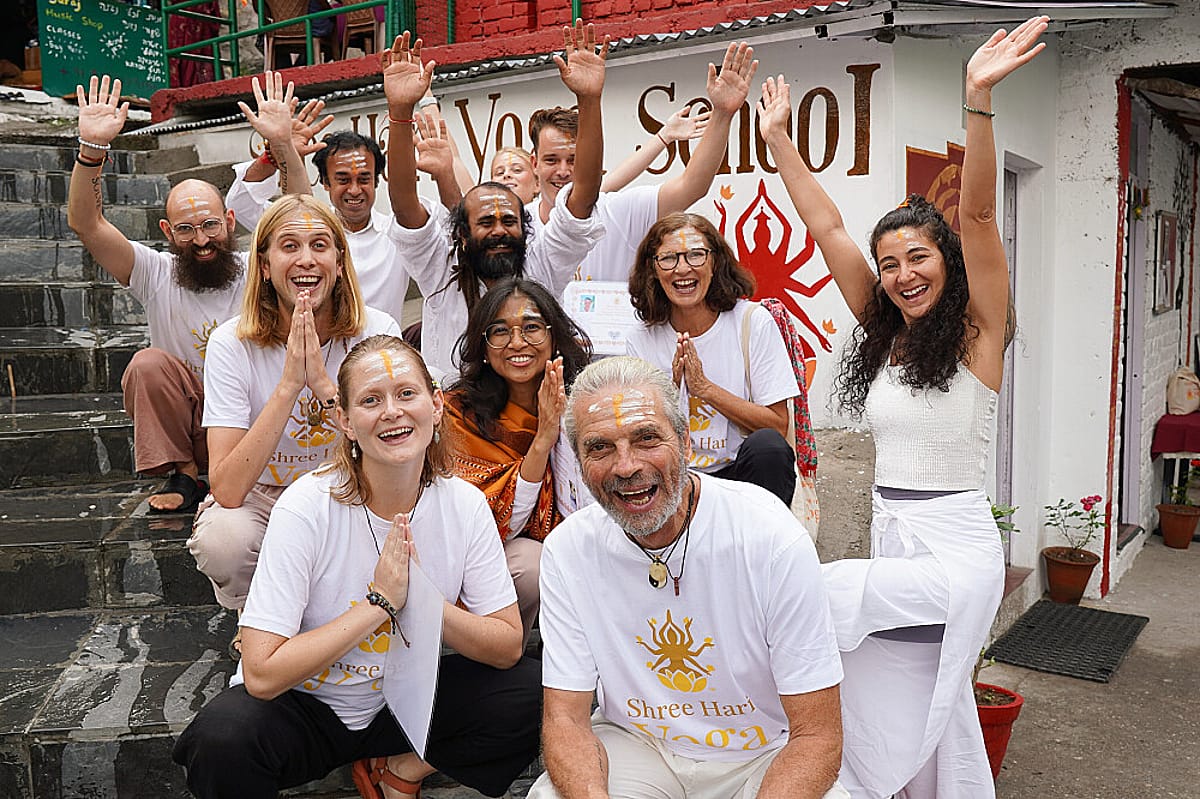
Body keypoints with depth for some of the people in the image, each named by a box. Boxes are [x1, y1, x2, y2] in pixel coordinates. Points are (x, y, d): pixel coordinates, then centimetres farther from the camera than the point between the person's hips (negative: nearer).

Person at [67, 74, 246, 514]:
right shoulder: (156, 274, -4)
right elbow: (86, 224, -14)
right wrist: (92, 147, -28)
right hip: (181, 421, 2)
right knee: (148, 364, -25)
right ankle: (184, 478, -11)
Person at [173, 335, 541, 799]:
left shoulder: (464, 505, -12)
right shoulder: (307, 508, -22)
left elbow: (508, 647, -10)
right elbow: (263, 674, -25)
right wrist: (379, 603, -28)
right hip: (303, 705, -3)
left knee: (531, 694, -18)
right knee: (224, 739, -33)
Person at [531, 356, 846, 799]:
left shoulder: (773, 538, -21)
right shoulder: (567, 550, -11)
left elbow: (817, 737, -17)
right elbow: (564, 719, -9)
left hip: (763, 753, -1)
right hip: (633, 742, 2)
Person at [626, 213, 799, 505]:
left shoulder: (753, 322, -5)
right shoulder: (641, 342, 1)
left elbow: (778, 426, -6)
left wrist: (705, 388, -16)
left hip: (744, 470, 0)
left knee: (767, 446, -32)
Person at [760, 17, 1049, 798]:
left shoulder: (977, 332, -8)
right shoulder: (885, 333, 7)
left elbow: (977, 212, -21)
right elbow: (827, 227, 6)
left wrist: (979, 100, -31)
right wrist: (778, 139, 8)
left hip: (956, 549, -6)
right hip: (894, 540, 6)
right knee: (929, 725, 14)